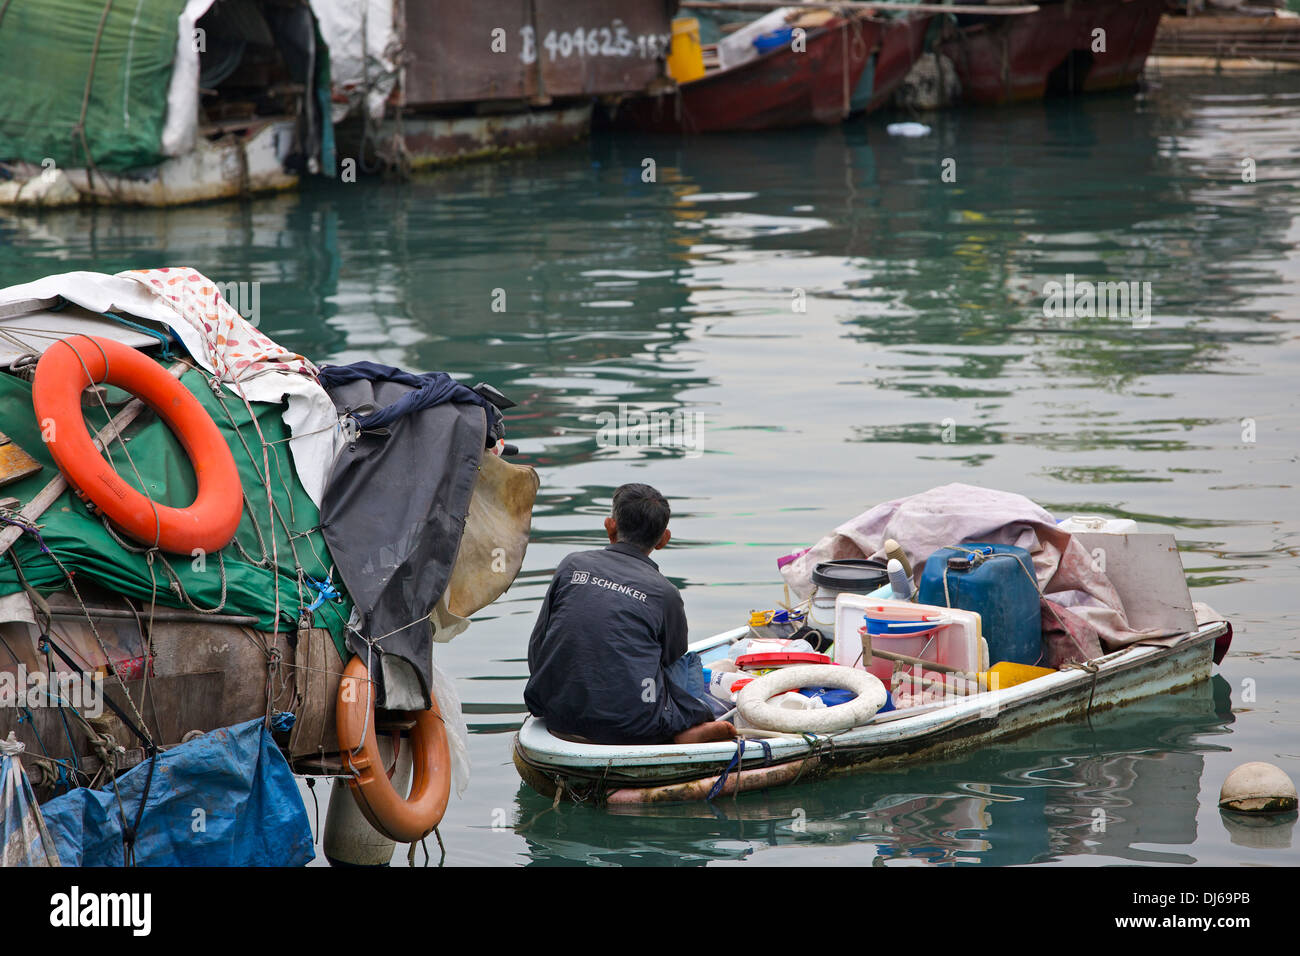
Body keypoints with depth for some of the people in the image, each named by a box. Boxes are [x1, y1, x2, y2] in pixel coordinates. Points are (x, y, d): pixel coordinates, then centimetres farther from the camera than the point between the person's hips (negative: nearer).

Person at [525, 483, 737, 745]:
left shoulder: (572, 565, 7)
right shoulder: (664, 593, 0)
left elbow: (536, 646, 11)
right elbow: (672, 661, 14)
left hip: (557, 716, 3)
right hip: (630, 728, -3)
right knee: (689, 664, 26)